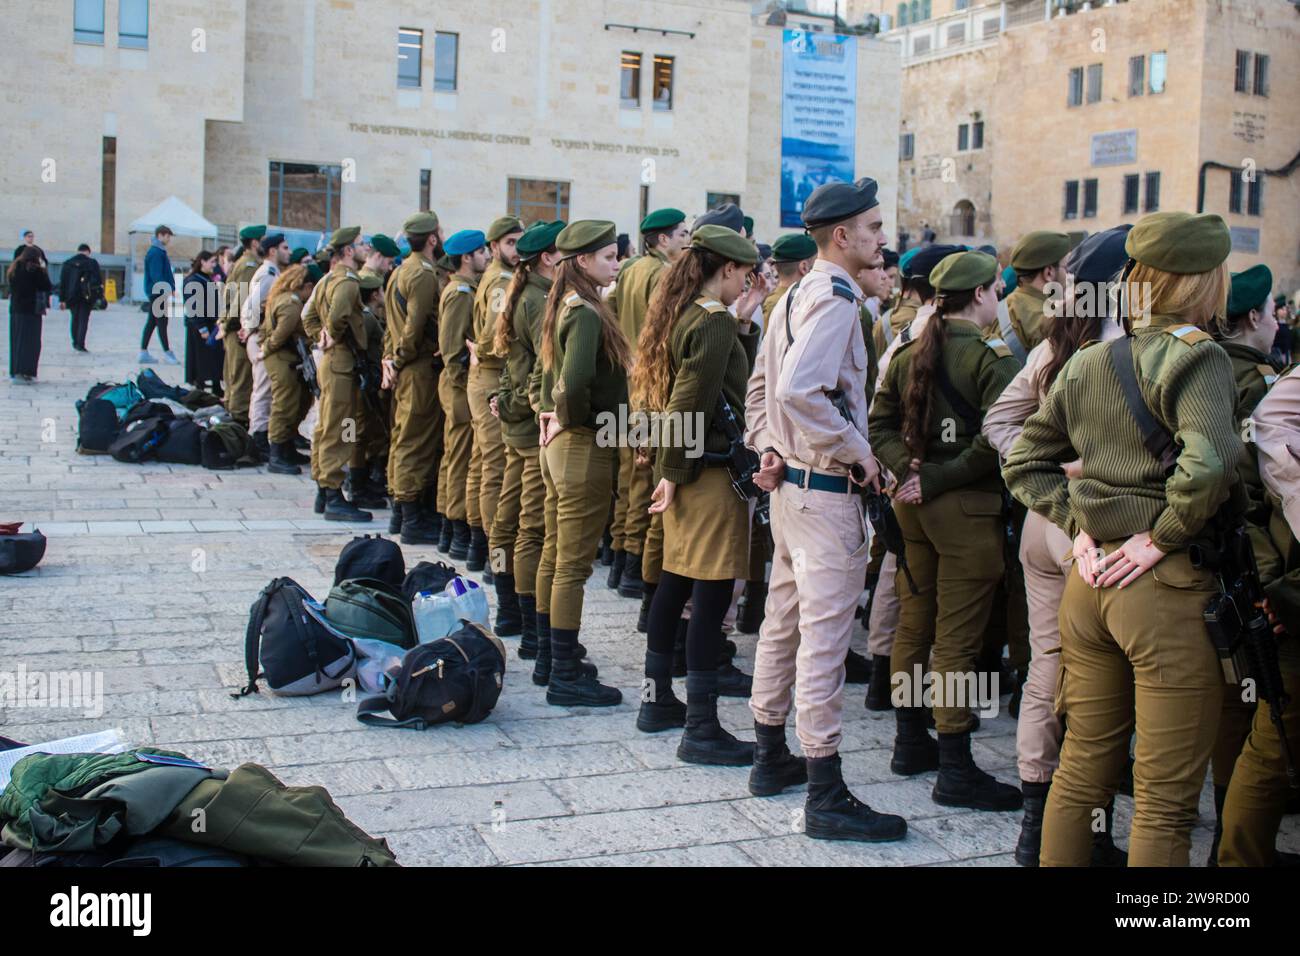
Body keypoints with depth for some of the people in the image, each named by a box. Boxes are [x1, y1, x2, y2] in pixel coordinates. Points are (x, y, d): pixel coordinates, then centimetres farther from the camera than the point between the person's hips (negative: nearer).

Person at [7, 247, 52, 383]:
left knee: (16, 341, 14)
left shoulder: (14, 269, 9)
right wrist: (44, 271, 2)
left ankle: (14, 372, 18)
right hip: (31, 310, -7)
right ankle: (21, 373, -12)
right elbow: (47, 287, -7)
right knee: (29, 342, -4)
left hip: (15, 310, 7)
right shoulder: (35, 270, -12)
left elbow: (11, 288, 15)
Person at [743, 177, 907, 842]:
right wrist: (856, 453, -21)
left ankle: (771, 757, 29)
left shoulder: (793, 299, 13)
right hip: (827, 490, -10)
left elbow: (761, 384, 20)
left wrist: (767, 449, 13)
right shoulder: (835, 300, -17)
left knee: (784, 620, 17)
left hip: (790, 482, 10)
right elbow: (798, 391, -30)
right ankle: (826, 797, 1)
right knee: (824, 636, -6)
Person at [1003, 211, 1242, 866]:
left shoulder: (1087, 363, 10)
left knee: (1082, 768, 19)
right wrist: (1164, 535, -15)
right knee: (1166, 800, 3)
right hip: (1169, 590, -7)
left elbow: (1024, 460, 16)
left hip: (1089, 580, 7)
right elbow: (1209, 463, -28)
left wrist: (1077, 522, 7)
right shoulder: (1196, 357, -11)